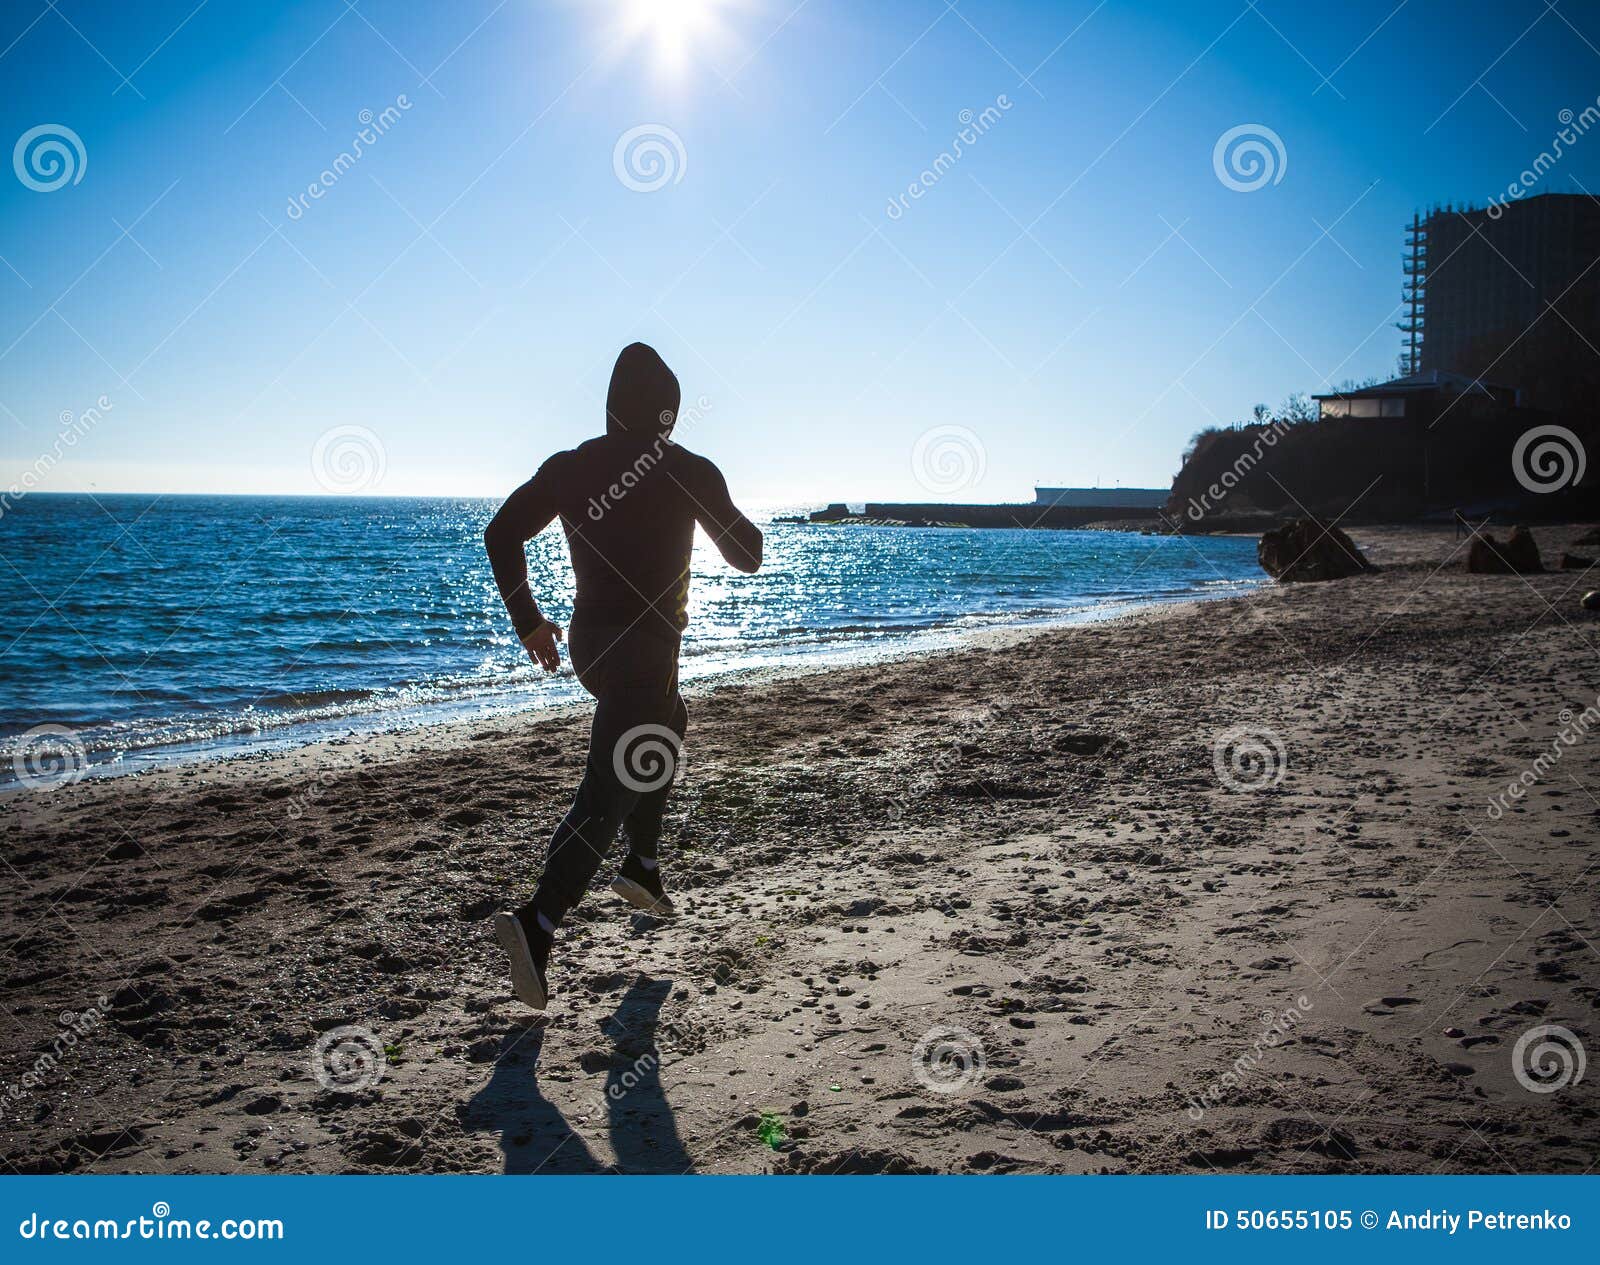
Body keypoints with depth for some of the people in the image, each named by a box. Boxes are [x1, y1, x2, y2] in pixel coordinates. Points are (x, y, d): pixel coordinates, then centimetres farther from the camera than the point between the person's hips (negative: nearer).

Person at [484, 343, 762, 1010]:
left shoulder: (569, 467, 5)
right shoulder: (689, 471, -7)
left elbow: (501, 533, 3)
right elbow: (747, 555, 2)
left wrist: (528, 620, 11)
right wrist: (721, 511, 23)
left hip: (589, 643, 7)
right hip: (646, 649, -7)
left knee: (667, 726, 29)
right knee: (609, 788, -10)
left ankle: (643, 868, 30)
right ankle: (537, 925, -23)